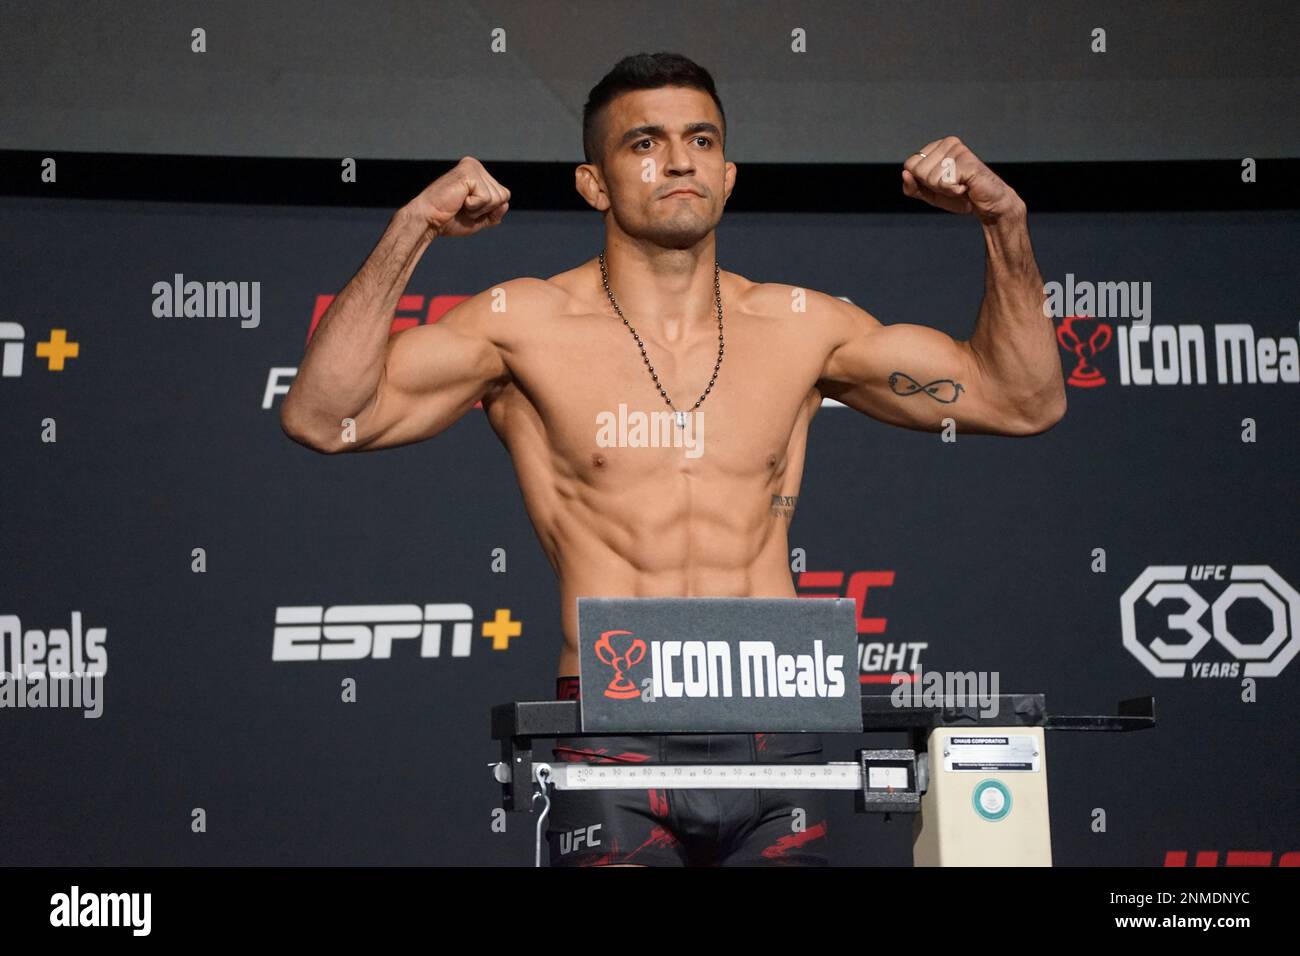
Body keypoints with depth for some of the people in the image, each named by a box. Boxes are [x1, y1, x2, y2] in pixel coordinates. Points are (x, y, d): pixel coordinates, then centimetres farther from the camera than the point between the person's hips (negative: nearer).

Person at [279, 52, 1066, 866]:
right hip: (614, 743, -2)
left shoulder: (798, 327, 11)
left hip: (775, 741, 3)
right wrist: (410, 233, -16)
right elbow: (324, 419, -8)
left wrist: (1005, 221, 4)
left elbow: (1025, 400, 15)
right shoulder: (529, 326, 2)